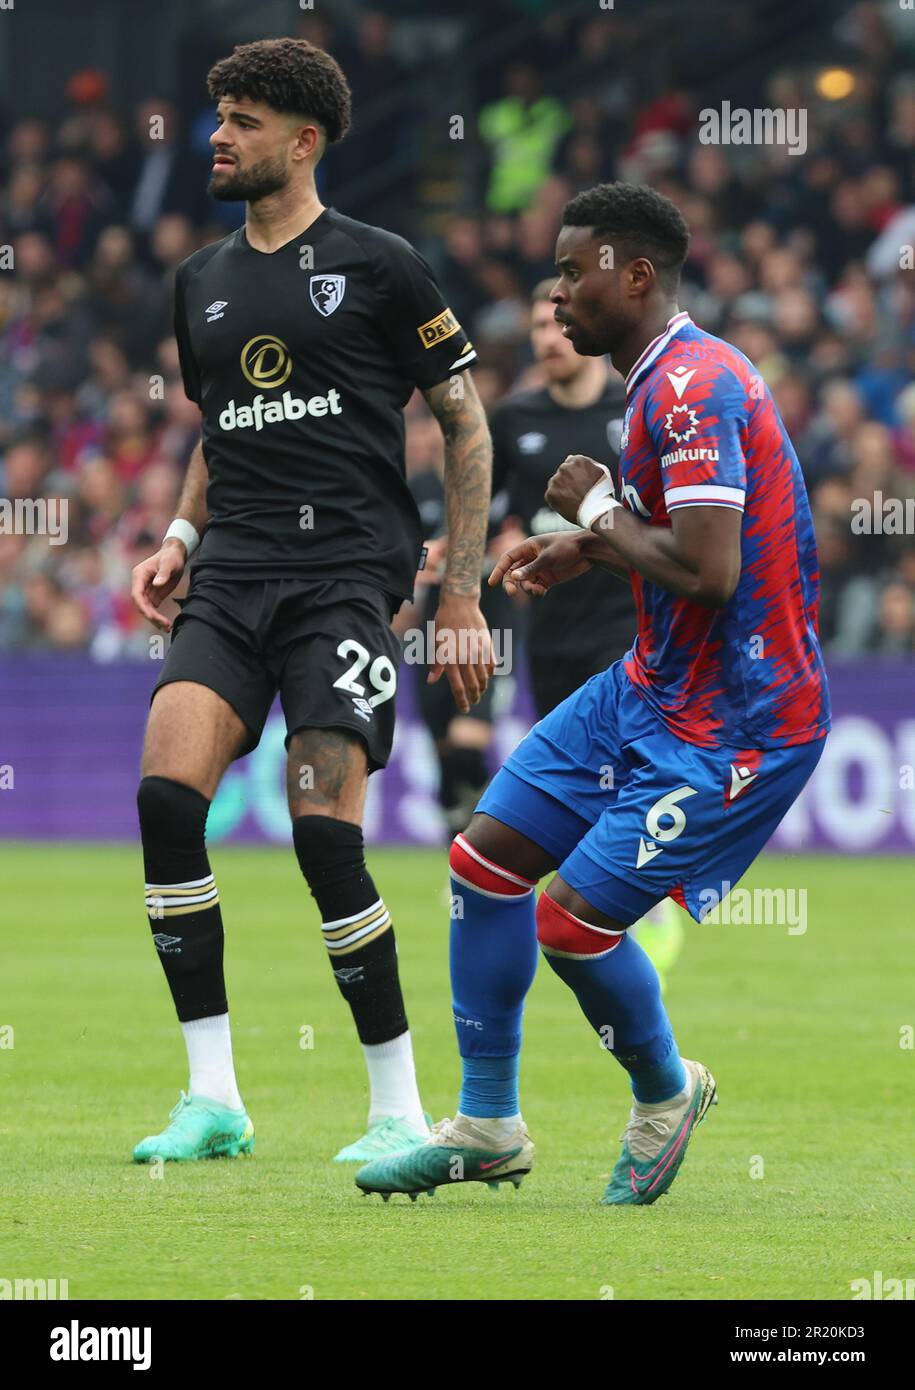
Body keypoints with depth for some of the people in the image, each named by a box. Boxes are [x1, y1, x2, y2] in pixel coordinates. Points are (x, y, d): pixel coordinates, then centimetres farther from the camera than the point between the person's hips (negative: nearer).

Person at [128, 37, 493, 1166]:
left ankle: (400, 1110, -1)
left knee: (324, 832, -15)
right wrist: (181, 536, 13)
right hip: (232, 575, 5)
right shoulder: (202, 280, 17)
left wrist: (462, 596, 0)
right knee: (166, 792, -16)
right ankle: (212, 1101, -9)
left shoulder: (377, 267, 1)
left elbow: (465, 426, 5)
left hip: (347, 570, -5)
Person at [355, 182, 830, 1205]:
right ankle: (487, 1127, 17)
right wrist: (589, 547, 10)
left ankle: (665, 1092, 19)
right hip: (652, 689, 10)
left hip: (732, 725, -10)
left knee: (574, 919, -10)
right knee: (485, 857, 7)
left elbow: (708, 570, -31)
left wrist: (599, 512, -15)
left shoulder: (692, 385, -23)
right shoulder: (665, 382, 10)